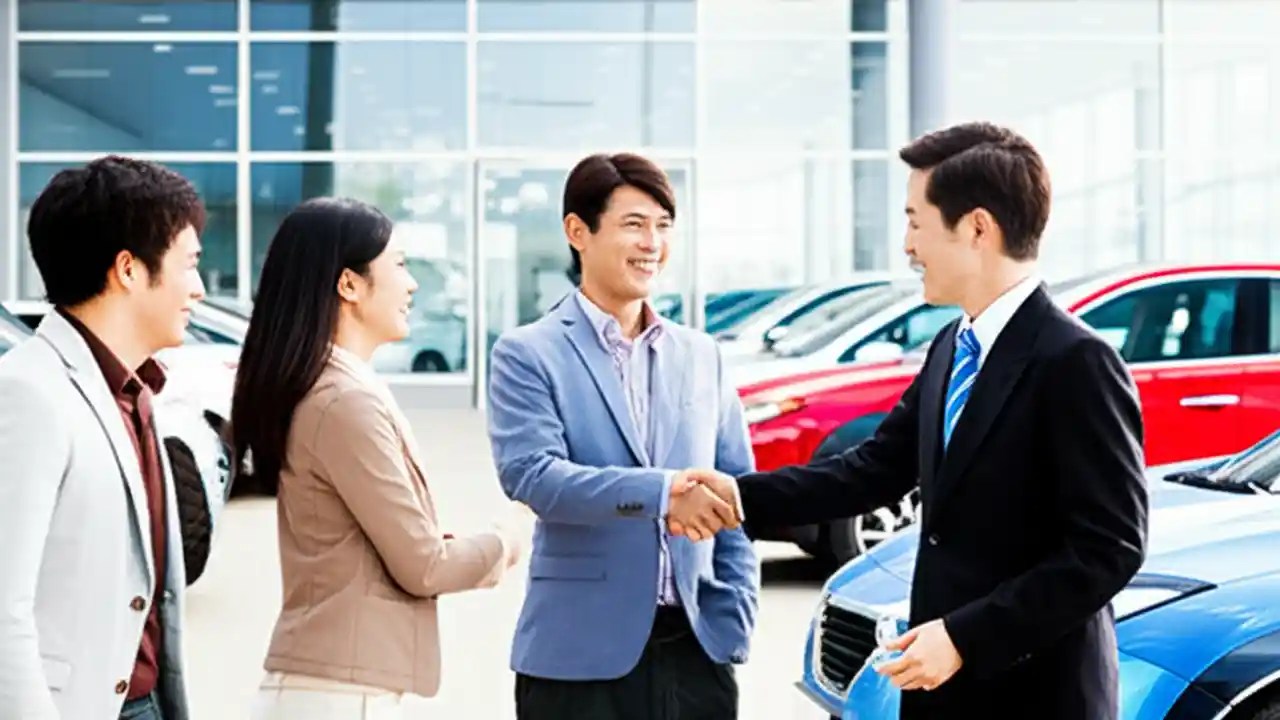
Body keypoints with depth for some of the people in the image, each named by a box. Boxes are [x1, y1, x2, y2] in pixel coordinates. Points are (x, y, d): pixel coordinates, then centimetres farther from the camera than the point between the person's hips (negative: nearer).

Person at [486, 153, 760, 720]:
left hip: (698, 649, 4)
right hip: (581, 655, -4)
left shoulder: (700, 355, 12)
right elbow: (529, 474, -16)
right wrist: (659, 492, -27)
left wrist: (735, 623, 3)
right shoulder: (528, 354, -1)